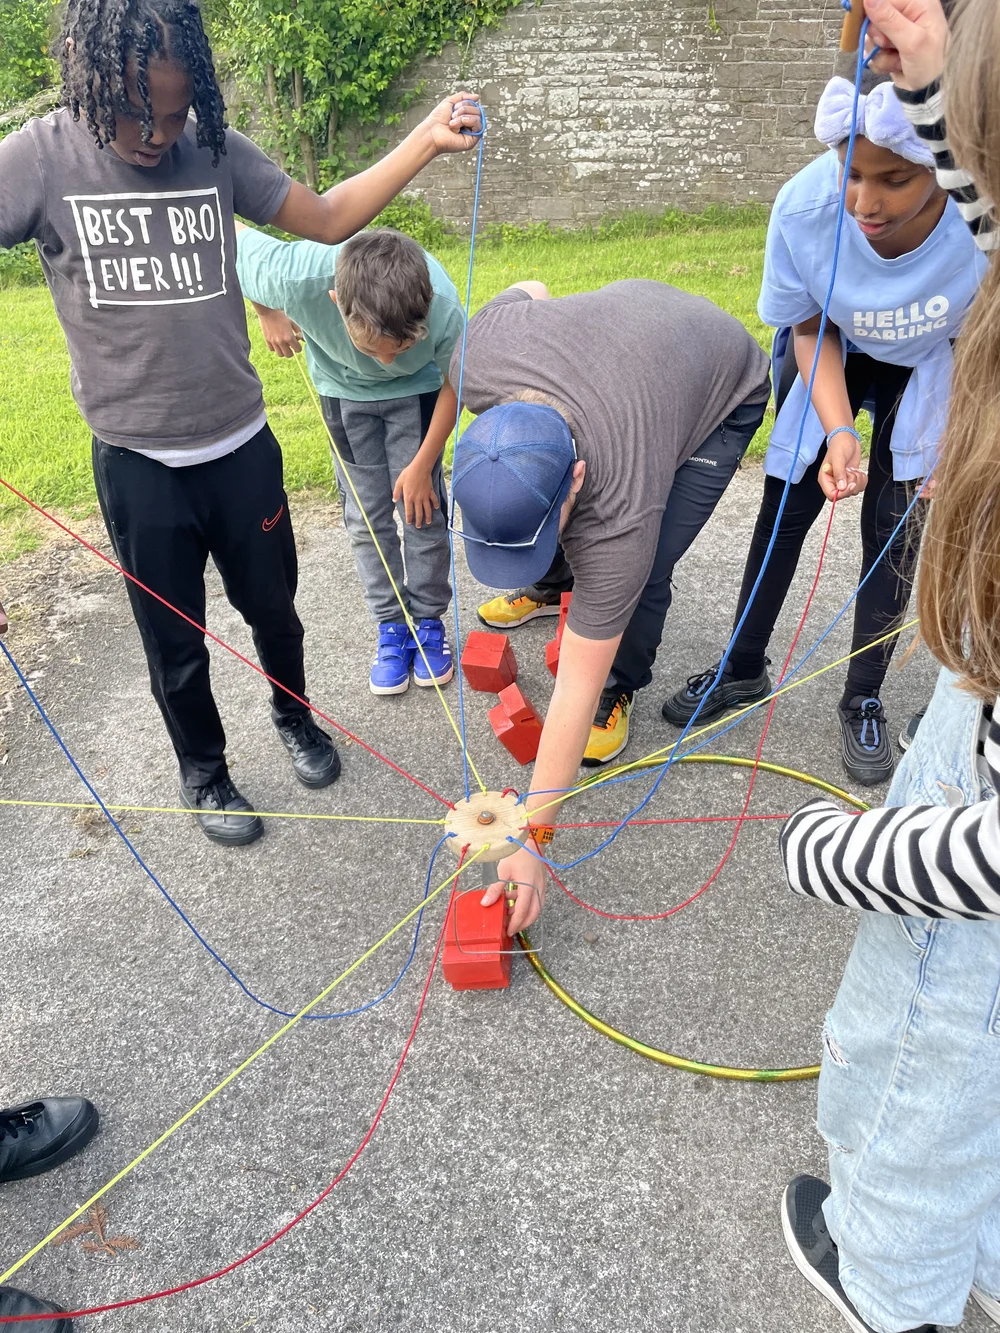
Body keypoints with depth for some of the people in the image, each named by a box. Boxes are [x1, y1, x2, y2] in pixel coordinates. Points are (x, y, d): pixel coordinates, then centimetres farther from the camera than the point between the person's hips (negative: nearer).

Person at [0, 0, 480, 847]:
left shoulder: (215, 148, -4)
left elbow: (328, 219, 1)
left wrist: (427, 141, -9)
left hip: (241, 447, 2)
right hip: (136, 465, -2)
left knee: (273, 608, 18)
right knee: (176, 644, 13)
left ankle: (294, 717, 48)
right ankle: (204, 773, 38)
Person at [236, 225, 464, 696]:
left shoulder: (444, 311, -39)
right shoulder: (294, 277, -41)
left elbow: (455, 385, -17)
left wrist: (422, 464, -11)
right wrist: (268, 314, -9)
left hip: (416, 391, -1)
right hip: (343, 389, 1)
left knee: (422, 508, -1)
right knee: (367, 516, 3)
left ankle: (429, 619, 18)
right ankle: (392, 625, 18)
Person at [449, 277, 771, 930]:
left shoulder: (618, 516, -43)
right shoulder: (475, 360, -34)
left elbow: (575, 694, -37)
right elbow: (529, 290, -9)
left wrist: (532, 840, -32)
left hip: (727, 391, -5)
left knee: (639, 573, -19)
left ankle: (621, 688, 12)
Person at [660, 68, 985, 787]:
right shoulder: (806, 206, -33)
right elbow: (811, 328, -15)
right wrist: (839, 430, -27)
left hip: (933, 369, -1)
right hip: (835, 354, 1)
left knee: (893, 531, -3)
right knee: (785, 507, 3)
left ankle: (864, 701, 16)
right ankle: (744, 668, 22)